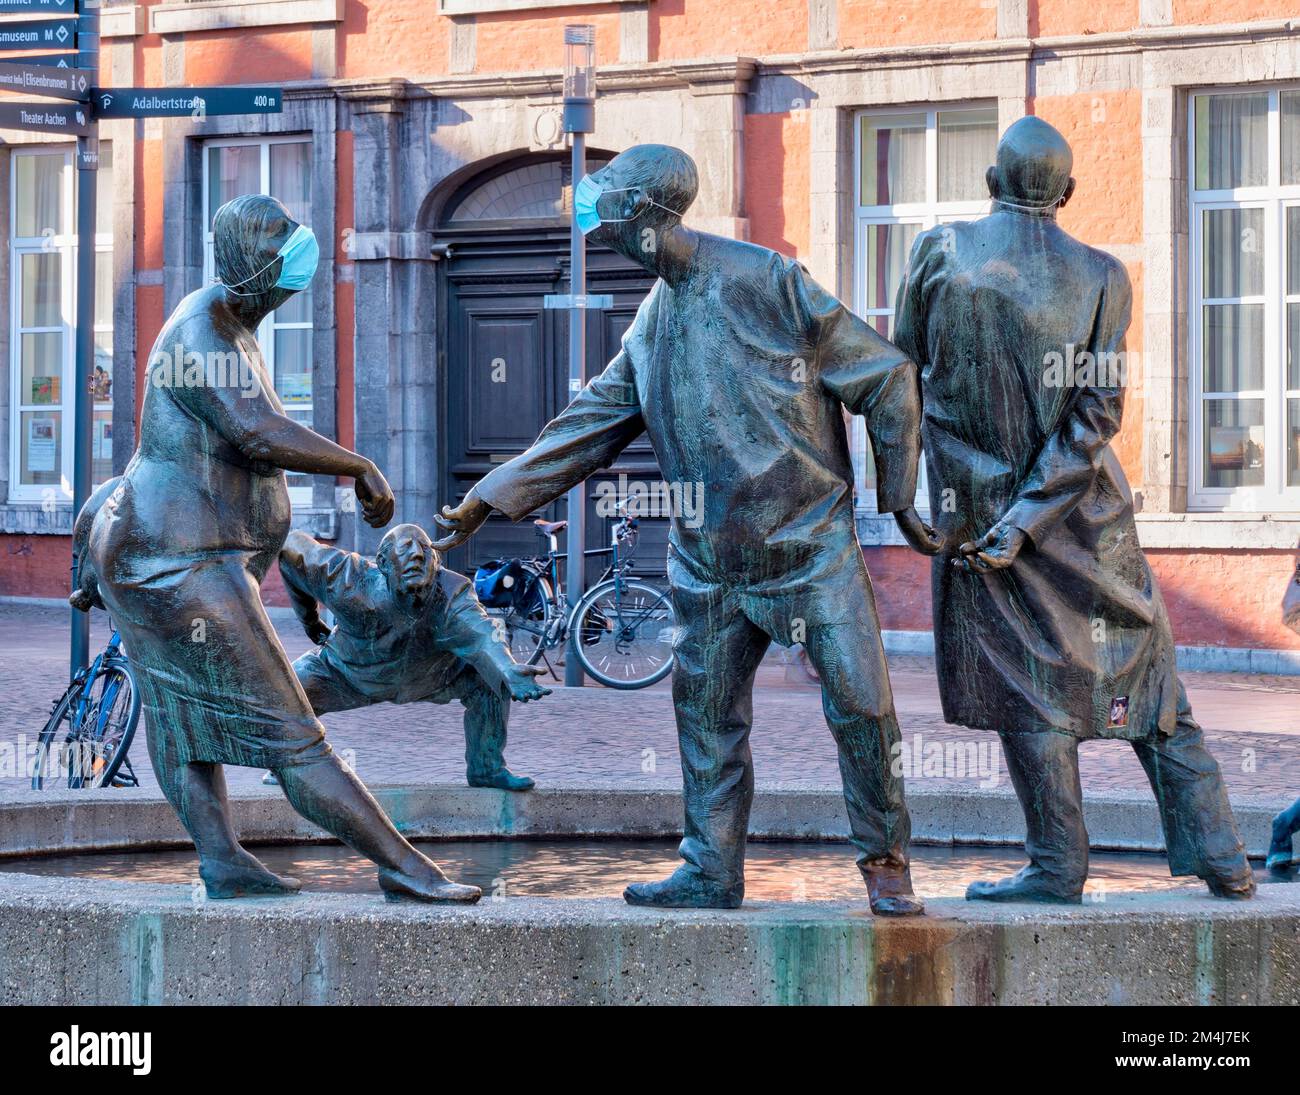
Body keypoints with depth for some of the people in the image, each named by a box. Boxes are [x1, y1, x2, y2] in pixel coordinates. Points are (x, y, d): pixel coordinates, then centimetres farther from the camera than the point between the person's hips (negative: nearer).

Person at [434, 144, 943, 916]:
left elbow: (886, 377, -6)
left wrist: (900, 498, -4)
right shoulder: (653, 320, 9)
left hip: (810, 541, -6)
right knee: (707, 714, 8)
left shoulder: (766, 282, -11)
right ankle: (713, 872, 17)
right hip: (712, 558, 6)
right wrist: (491, 498, 7)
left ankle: (886, 865, 5)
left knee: (861, 705, -8)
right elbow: (589, 425, 13)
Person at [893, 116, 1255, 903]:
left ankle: (1058, 866, 7)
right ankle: (1221, 857, 11)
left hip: (978, 505, -1)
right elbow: (1098, 416, -11)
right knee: (1144, 670, 10)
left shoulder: (940, 252, -8)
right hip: (1087, 513, 1)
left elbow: (904, 373, 3)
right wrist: (1022, 528, -11)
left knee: (1028, 687, 6)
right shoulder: (1100, 276, -6)